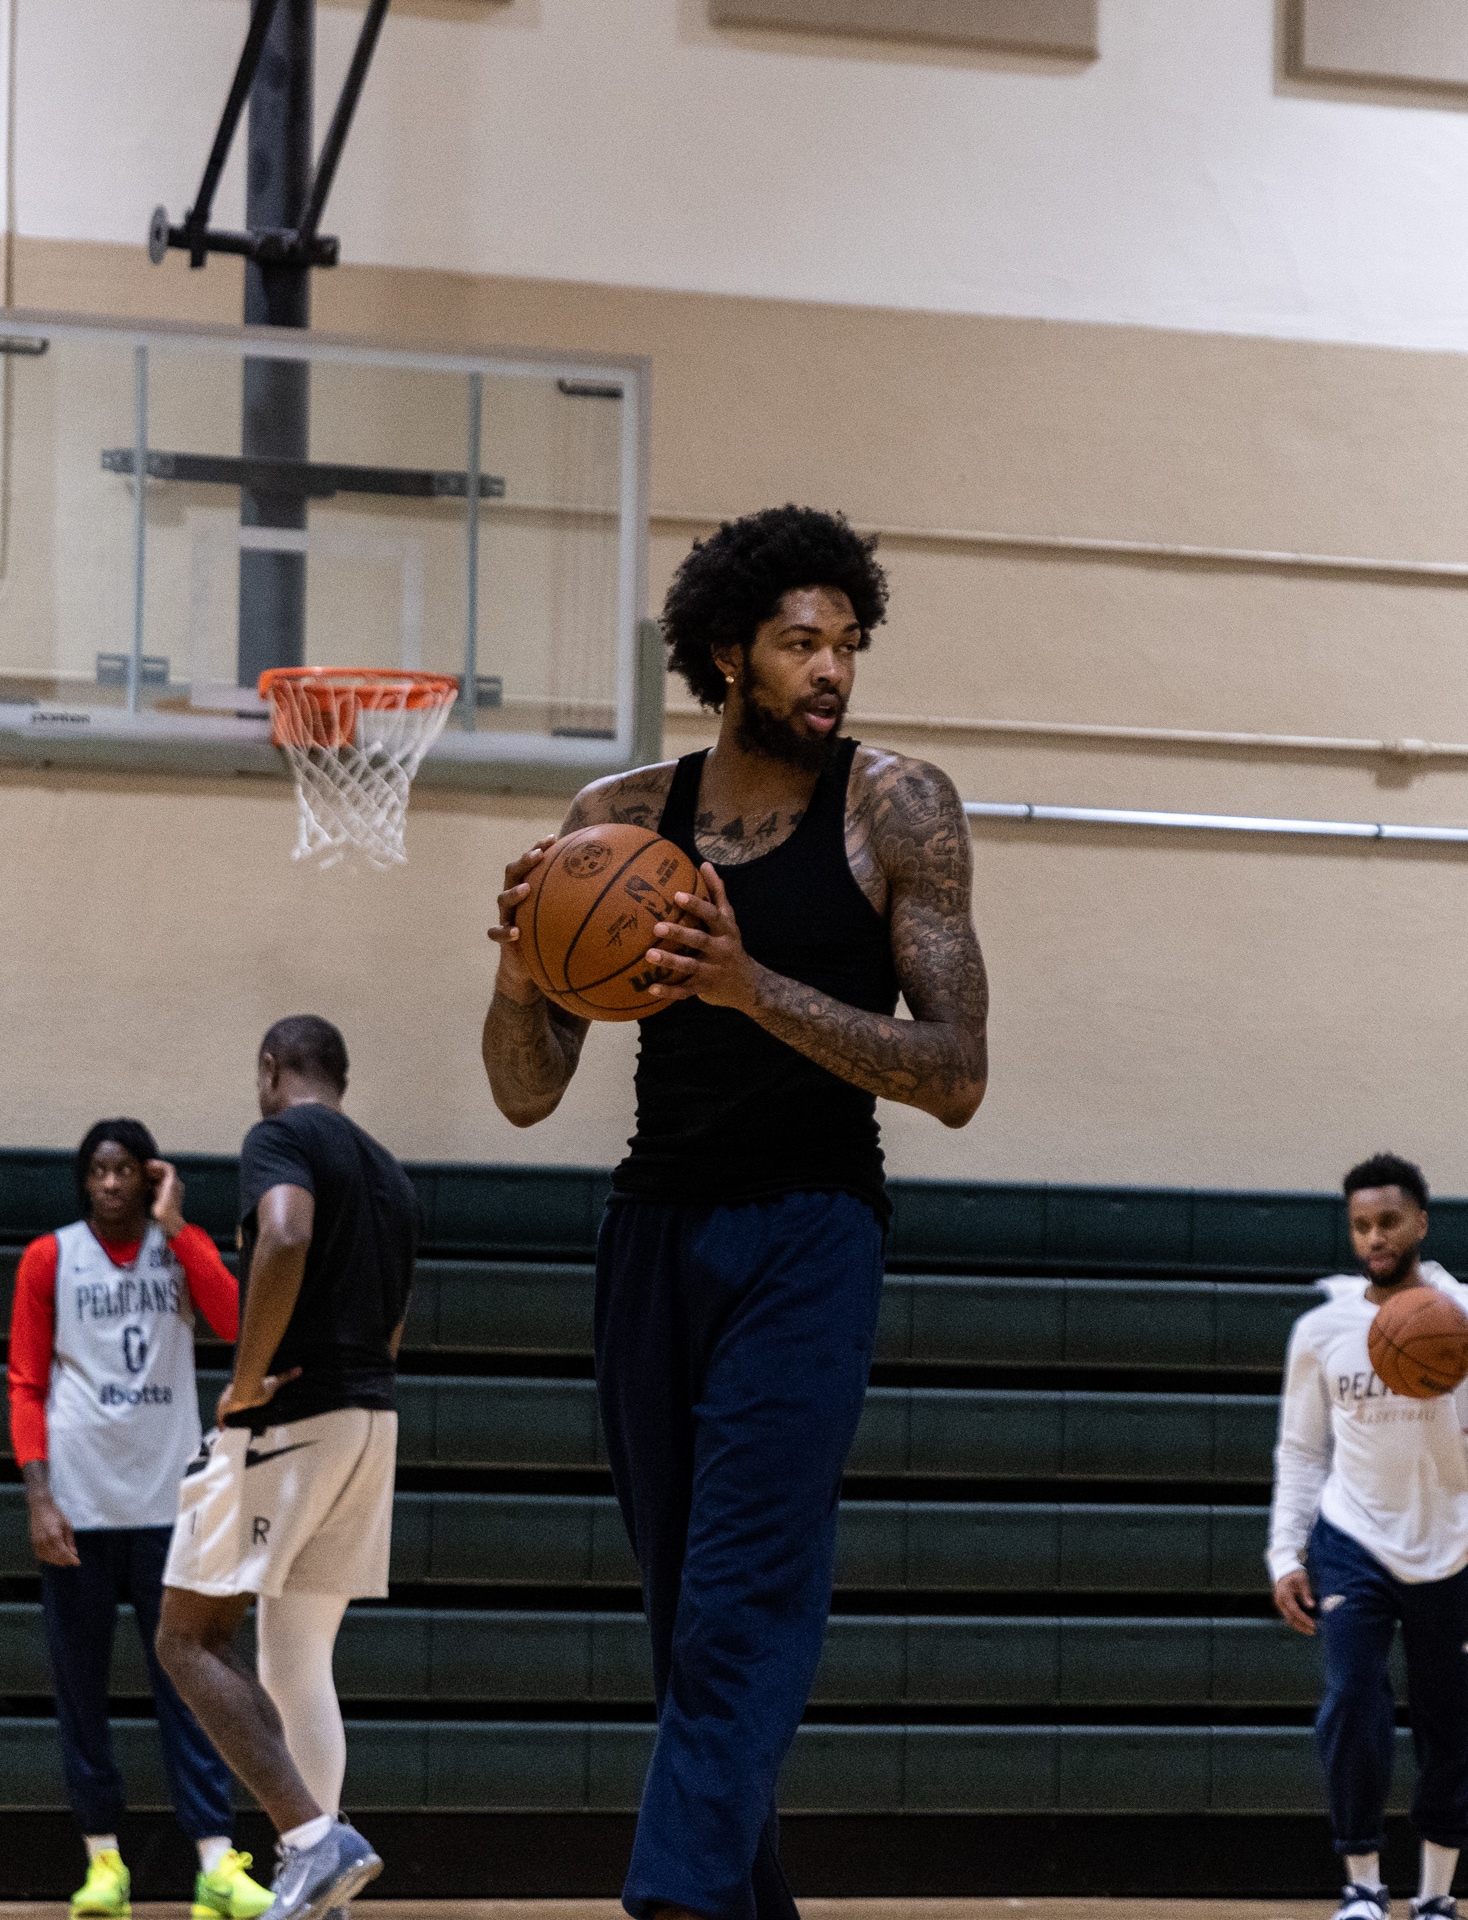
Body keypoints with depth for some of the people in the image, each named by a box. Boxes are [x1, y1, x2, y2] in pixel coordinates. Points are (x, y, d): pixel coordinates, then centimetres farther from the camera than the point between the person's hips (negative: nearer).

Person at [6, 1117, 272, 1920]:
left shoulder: (183, 1247, 9)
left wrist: (175, 1225, -10)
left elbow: (239, 1323, -9)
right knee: (80, 1691, 2)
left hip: (166, 1503, 0)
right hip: (78, 1509, 0)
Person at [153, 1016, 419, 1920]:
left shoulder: (280, 1139, -7)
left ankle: (314, 1837, -19)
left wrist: (246, 1381, -20)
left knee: (191, 1640, -4)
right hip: (374, 1419, 8)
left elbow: (285, 1237, -26)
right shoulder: (392, 1176, 20)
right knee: (299, 1661, 11)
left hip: (287, 1417, -8)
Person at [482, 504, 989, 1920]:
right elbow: (528, 1095, 7)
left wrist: (754, 988, -22)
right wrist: (519, 972, -15)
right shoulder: (618, 820, 6)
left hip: (810, 1233, -4)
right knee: (684, 1604, 9)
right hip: (654, 1230, 4)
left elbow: (955, 1080, -10)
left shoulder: (897, 810, -3)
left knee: (745, 1602, -16)